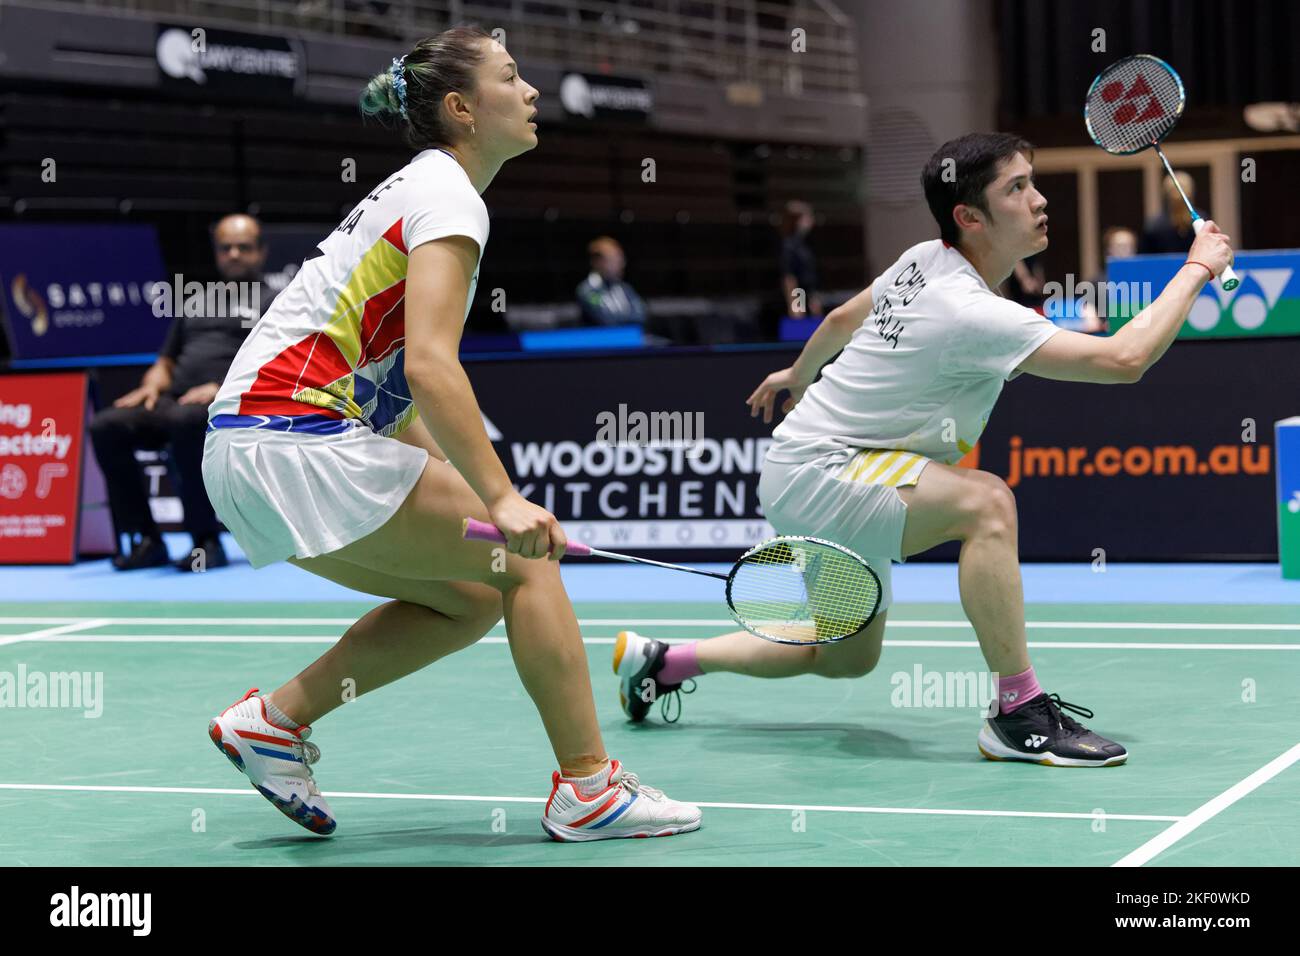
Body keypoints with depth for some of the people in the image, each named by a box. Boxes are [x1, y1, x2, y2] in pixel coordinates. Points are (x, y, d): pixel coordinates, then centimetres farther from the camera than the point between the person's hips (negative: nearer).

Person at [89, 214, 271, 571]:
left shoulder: (274, 304, 12)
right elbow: (166, 363, 31)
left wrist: (222, 389, -17)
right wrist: (152, 387, 6)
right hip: (176, 401, 6)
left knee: (184, 421, -40)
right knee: (106, 427, -21)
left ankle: (207, 542, -32)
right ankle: (147, 541, -18)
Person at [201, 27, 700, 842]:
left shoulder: (416, 189, 22)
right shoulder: (450, 197, -9)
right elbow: (430, 363, -23)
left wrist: (461, 488, 18)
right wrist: (500, 500, -28)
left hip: (251, 447, 10)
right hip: (298, 439, -10)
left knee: (471, 599, 13)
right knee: (526, 560, -6)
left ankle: (272, 719, 11)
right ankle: (586, 789, -3)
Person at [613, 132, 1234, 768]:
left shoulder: (925, 260, 0)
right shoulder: (971, 313, -28)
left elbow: (844, 318, 20)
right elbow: (1124, 359, -33)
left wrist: (799, 373, 39)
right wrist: (1196, 269, -21)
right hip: (813, 476, -10)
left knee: (849, 657, 23)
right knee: (985, 501, -32)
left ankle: (662, 660, 33)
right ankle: (1020, 715, -27)